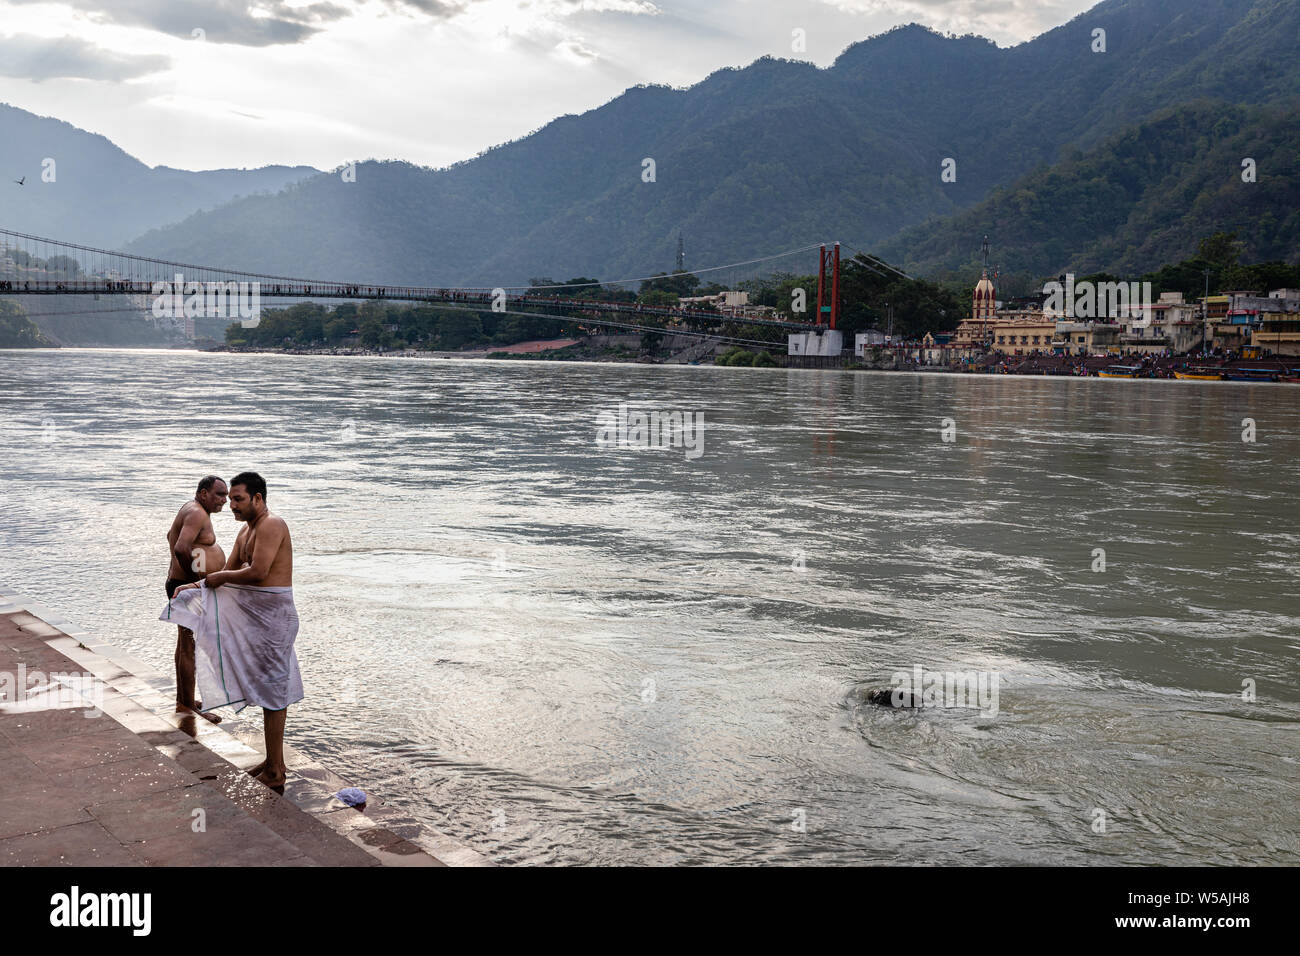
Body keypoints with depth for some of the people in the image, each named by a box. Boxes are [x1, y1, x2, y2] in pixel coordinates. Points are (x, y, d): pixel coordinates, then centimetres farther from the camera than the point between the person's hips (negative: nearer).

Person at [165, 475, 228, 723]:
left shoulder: (194, 510, 15)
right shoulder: (196, 513, -19)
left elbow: (171, 535, 32)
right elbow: (181, 548, -33)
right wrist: (195, 577, -22)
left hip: (188, 585, 11)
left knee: (185, 644, 18)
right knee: (189, 647, -8)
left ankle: (183, 699, 29)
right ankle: (188, 706, -4)